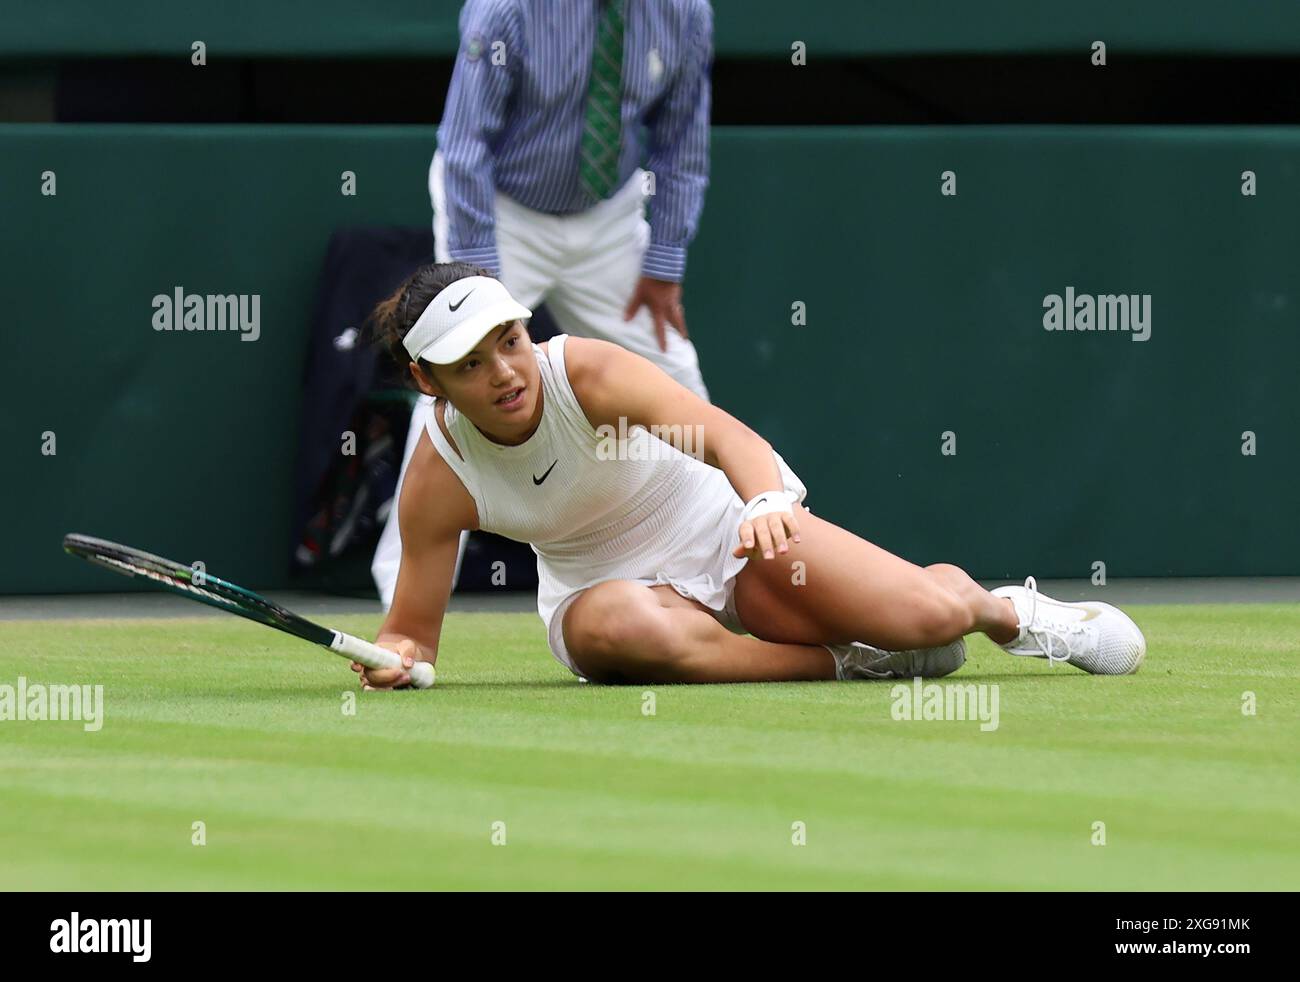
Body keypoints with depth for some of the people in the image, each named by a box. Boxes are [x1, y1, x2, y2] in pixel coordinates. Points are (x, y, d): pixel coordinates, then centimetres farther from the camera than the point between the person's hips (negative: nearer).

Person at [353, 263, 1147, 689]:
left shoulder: (586, 371, -25)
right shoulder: (441, 477, -19)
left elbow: (721, 431, -38)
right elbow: (414, 627, -13)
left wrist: (766, 503, -60)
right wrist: (395, 656, -38)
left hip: (727, 528, -1)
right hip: (611, 582, 1)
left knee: (926, 615, -20)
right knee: (620, 630, -41)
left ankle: (1005, 607, 21)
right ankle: (845, 659, -19)